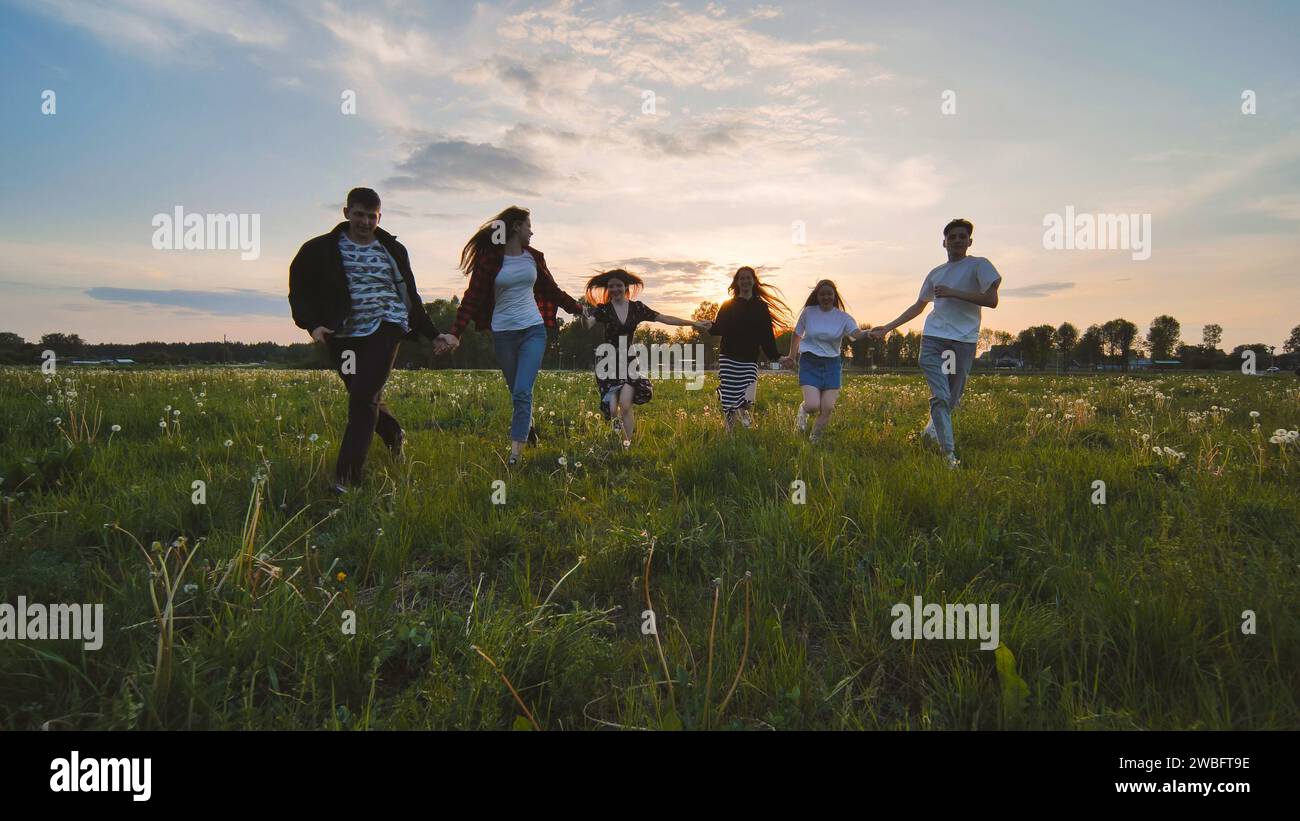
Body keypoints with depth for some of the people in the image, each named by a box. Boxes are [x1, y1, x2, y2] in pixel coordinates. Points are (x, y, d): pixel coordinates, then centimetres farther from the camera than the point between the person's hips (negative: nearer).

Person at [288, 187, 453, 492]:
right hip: (343, 335, 2)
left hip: (385, 327, -1)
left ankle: (347, 476, -14)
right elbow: (300, 289, 5)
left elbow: (410, 296, 22)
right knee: (365, 398, 10)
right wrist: (312, 323, -12)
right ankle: (394, 436, 42)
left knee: (364, 397, -16)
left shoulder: (392, 250, 14)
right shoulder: (322, 250, 6)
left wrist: (432, 333, 22)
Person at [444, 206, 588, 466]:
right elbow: (472, 297, -8)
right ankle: (528, 427, 35)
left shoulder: (533, 257, 7)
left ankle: (515, 452, -12)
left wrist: (577, 308, 24)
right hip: (503, 333, -1)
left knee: (522, 392, -13)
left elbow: (552, 289, 20)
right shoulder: (489, 258, -5)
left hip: (533, 330, 1)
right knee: (517, 393, 10)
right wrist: (455, 332, -17)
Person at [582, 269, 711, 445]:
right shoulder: (603, 309, -2)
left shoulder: (636, 307, 4)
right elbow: (588, 322, -20)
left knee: (625, 404, -16)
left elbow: (664, 318, 3)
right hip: (608, 361, -1)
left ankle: (627, 443, -1)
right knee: (612, 409, -10)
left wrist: (693, 323, -1)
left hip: (628, 360, 1)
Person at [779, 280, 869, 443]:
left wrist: (869, 333, -40)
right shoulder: (808, 312, 0)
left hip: (832, 364, 1)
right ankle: (803, 410, 22)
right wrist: (791, 356, 15)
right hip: (809, 362, -1)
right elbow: (797, 334, 13)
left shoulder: (843, 317, -2)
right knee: (813, 406, -17)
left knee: (828, 408, -4)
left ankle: (814, 440, 19)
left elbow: (856, 333, -19)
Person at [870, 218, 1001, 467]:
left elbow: (992, 300, -9)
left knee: (953, 399, 4)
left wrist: (953, 293, -13)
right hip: (933, 337, 2)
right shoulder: (935, 274, 18)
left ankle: (932, 429, 33)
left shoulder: (979, 265, 4)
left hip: (964, 340, -2)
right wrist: (887, 328, 24)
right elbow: (918, 307, 27)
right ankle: (948, 454, -12)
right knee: (940, 395, -11)